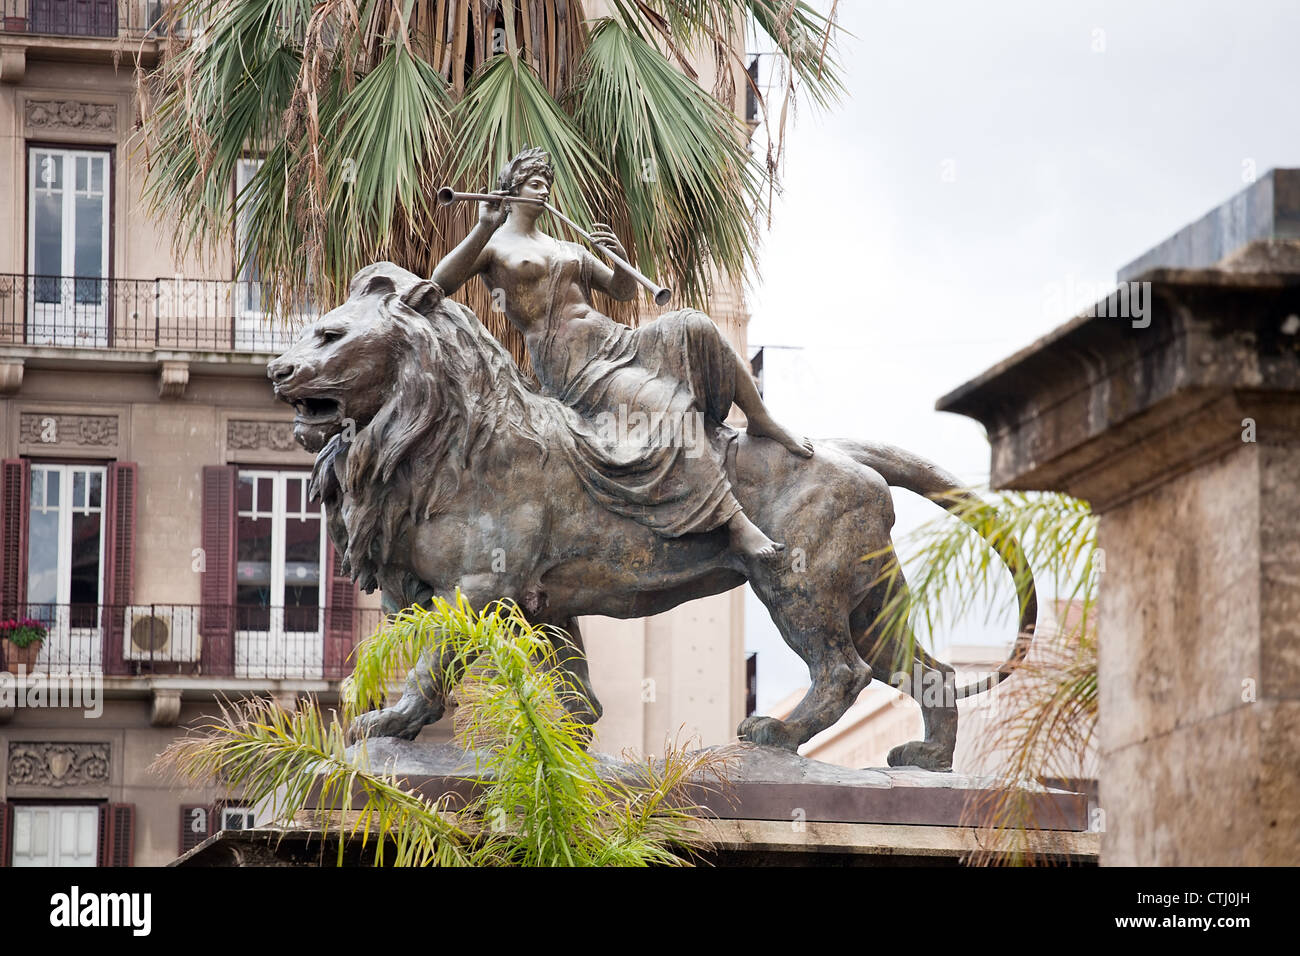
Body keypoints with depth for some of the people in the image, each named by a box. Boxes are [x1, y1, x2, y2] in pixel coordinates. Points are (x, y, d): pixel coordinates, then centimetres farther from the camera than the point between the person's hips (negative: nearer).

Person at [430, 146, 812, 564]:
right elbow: (439, 284, -14)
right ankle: (737, 525, -36)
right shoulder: (493, 247, 4)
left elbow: (623, 291, 23)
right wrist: (484, 229, -25)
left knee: (693, 327, -18)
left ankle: (763, 421, -6)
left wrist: (620, 258, 0)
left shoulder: (568, 249, 25)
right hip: (574, 369, -7)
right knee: (667, 407, -29)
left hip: (615, 342, 7)